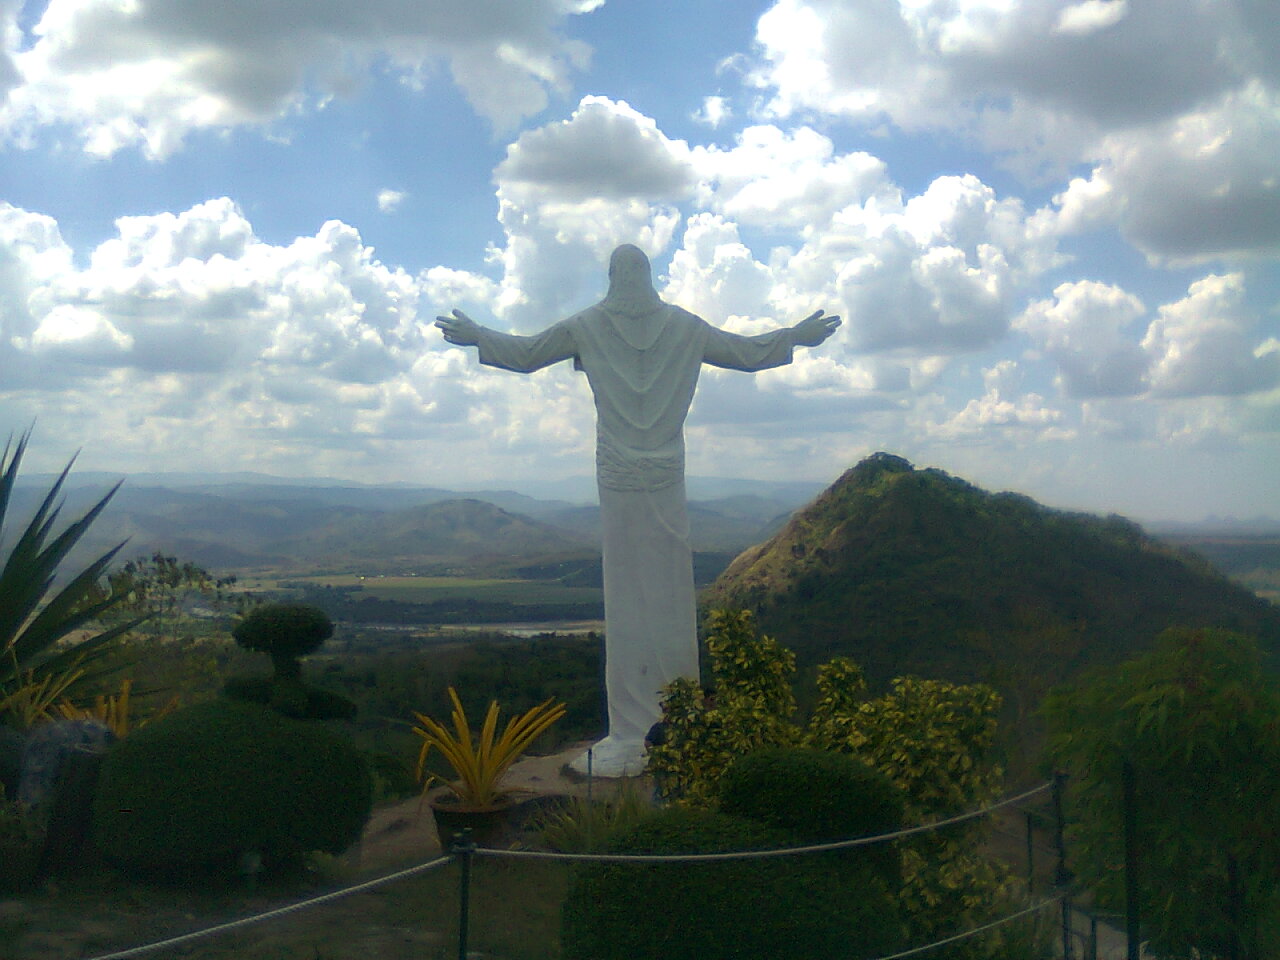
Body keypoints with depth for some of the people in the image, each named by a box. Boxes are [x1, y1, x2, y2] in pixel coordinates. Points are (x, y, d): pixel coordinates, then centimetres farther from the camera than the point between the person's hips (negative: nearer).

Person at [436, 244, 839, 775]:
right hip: (666, 481, 2)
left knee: (626, 601, -2)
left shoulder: (587, 325, 4)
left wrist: (474, 335, 30)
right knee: (670, 597, 6)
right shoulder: (683, 325, 8)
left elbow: (525, 353, 13)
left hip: (619, 482, -1)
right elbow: (748, 352, 17)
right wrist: (800, 335, 33)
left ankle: (631, 738, -1)